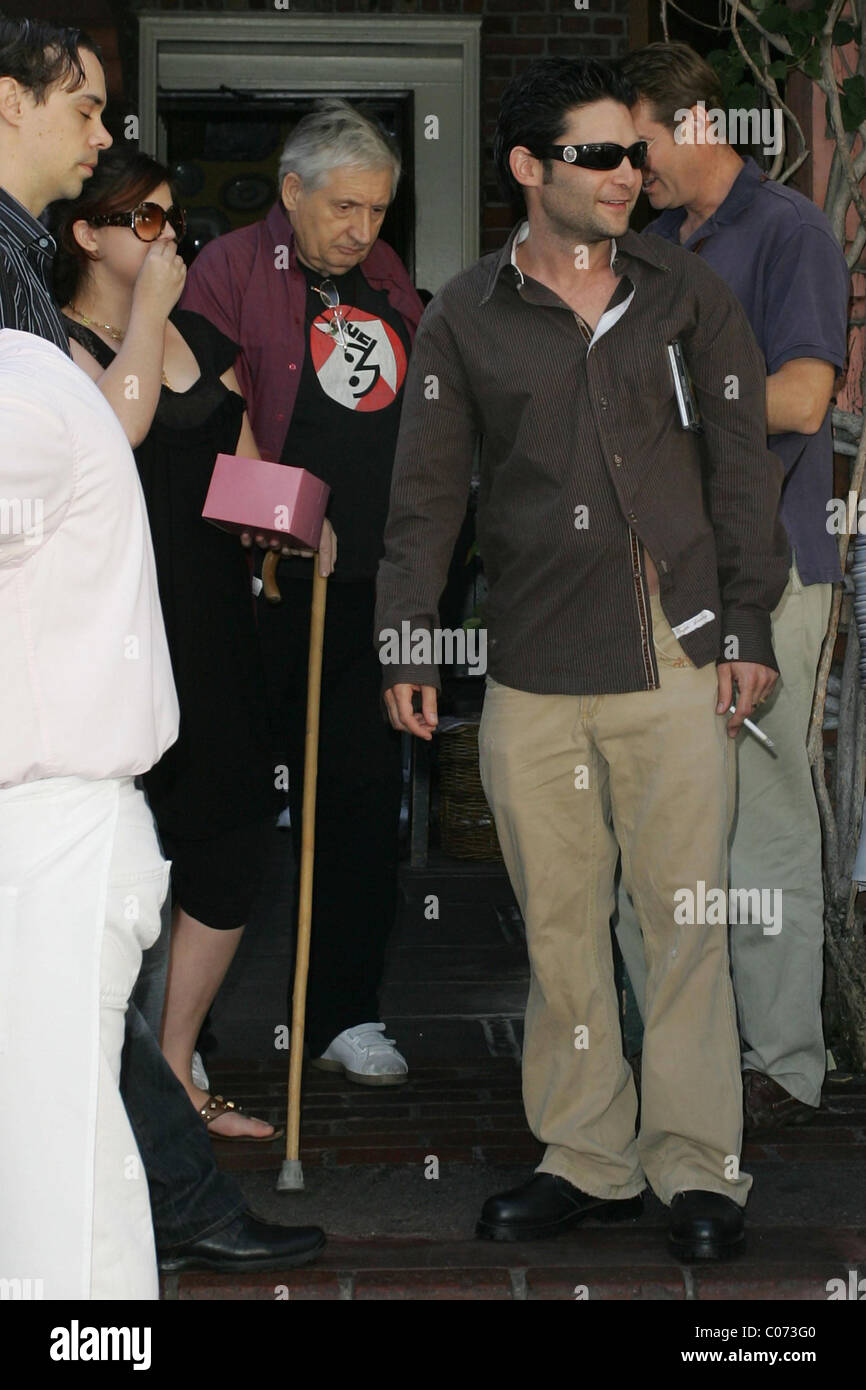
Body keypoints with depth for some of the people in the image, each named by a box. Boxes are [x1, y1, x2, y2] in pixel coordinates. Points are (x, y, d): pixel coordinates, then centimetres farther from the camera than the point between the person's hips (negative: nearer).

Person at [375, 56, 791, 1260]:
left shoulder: (687, 294, 8)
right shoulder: (465, 318, 8)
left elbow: (741, 461, 8)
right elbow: (428, 492, 10)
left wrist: (748, 624, 3)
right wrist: (406, 643, 4)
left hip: (675, 662, -1)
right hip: (533, 671, 1)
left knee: (687, 916, 1)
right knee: (559, 923, 6)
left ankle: (697, 1164, 12)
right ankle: (587, 1159, 19)